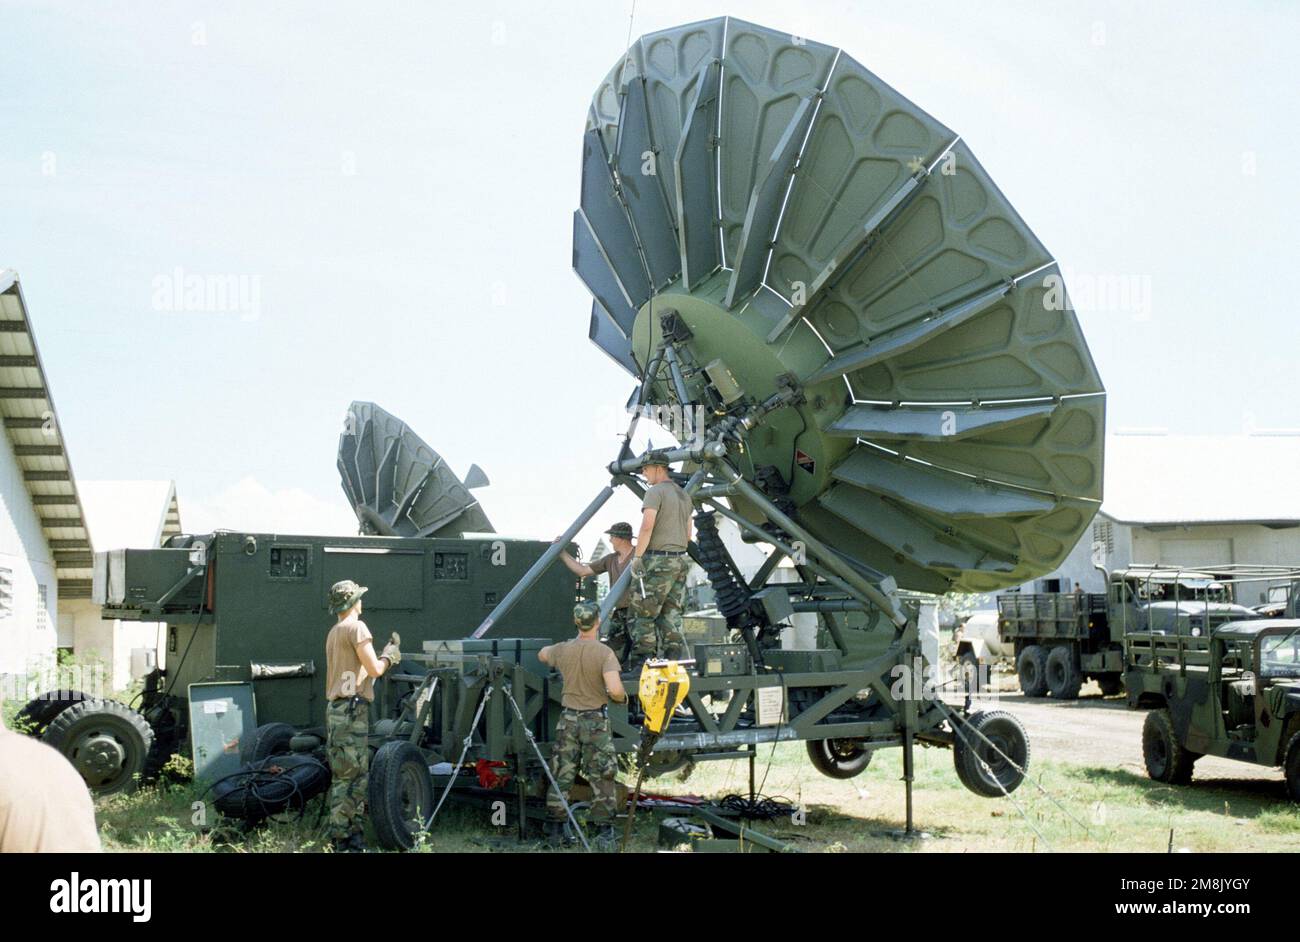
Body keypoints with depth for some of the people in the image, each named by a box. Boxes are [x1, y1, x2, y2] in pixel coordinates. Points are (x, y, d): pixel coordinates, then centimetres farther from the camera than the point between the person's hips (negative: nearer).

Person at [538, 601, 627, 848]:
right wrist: (623, 697, -3)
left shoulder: (563, 650, -3)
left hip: (568, 719, 4)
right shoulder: (604, 653, -16)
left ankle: (553, 830, 15)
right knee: (601, 778, 5)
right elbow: (614, 689, -26)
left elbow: (542, 655, 21)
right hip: (596, 720, -4)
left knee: (561, 776, 10)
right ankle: (604, 832, 6)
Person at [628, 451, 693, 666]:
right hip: (680, 561, 8)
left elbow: (647, 526, -22)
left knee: (643, 615, -3)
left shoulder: (655, 492, -10)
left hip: (657, 561, -8)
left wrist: (637, 557, -17)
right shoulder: (683, 495, 17)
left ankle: (642, 663, -6)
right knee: (671, 614, 9)